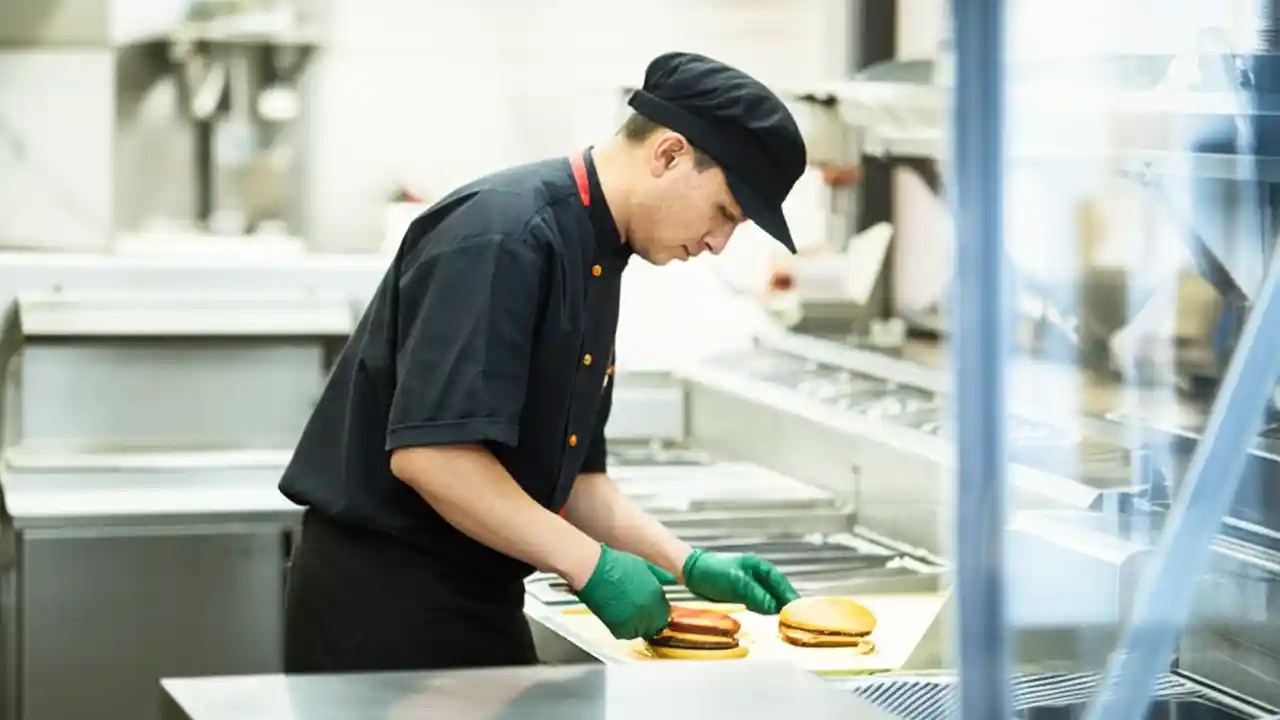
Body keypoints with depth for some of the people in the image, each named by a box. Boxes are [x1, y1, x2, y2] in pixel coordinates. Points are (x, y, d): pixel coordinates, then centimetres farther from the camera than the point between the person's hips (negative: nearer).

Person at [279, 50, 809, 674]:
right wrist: (590, 568, -22)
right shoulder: (503, 236, -20)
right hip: (381, 601, -9)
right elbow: (428, 454, -27)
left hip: (479, 600, 10)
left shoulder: (590, 251, 11)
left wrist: (691, 566, 6)